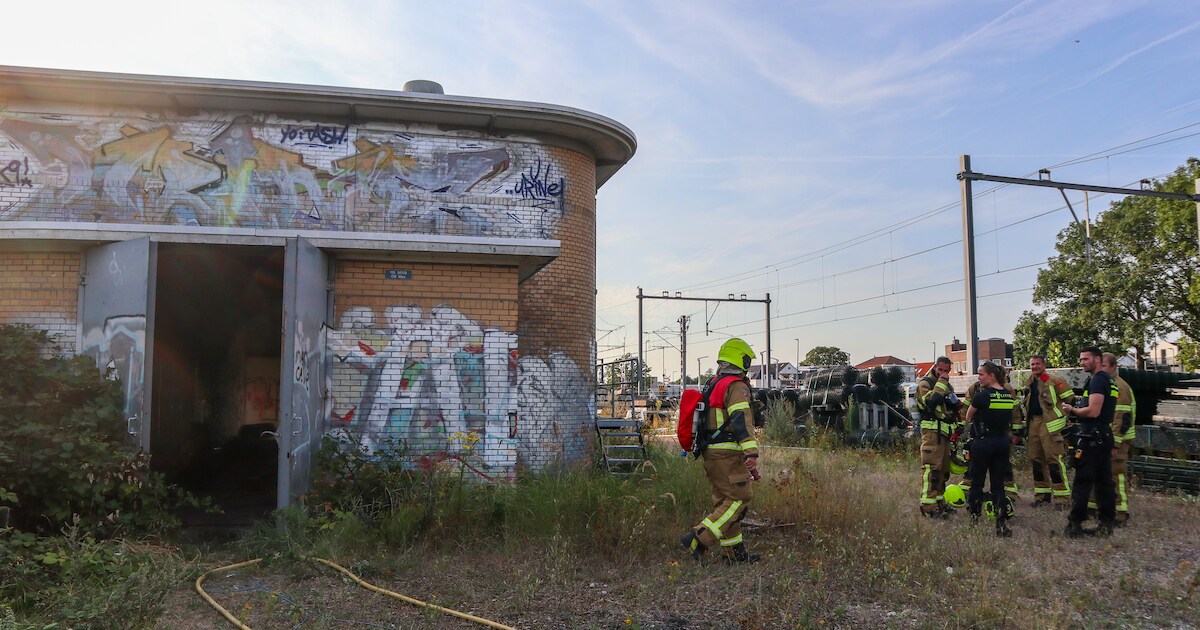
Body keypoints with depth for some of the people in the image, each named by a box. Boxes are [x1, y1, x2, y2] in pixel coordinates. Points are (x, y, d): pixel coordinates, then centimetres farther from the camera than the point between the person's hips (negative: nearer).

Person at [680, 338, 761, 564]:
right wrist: (751, 452, -32)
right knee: (740, 497, -4)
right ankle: (699, 538, -12)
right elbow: (741, 420, -25)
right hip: (727, 454, -9)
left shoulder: (712, 384, 17)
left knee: (724, 500, 13)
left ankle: (736, 553, 19)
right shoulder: (737, 386, -12)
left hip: (709, 452, 9)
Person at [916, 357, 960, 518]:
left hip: (944, 433, 9)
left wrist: (956, 426, 24)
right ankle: (928, 506, -15)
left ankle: (939, 501, 20)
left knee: (942, 469, 12)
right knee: (931, 469, -13)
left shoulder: (947, 385, 21)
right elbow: (930, 400, -26)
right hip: (931, 432, -9)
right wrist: (941, 382, -20)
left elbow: (953, 408, 32)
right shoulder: (925, 383, -6)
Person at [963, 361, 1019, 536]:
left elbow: (969, 416, -1)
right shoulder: (1009, 396, 4)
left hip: (983, 442, -5)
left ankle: (974, 519, 15)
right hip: (1003, 442, 5)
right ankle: (1002, 523, 2)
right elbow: (1009, 420, 13)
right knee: (998, 484, 9)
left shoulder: (982, 395, -14)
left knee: (977, 483, 8)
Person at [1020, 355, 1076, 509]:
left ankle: (1062, 497, -5)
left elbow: (1071, 400, -6)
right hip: (1033, 424, 7)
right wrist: (1025, 424, 24)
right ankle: (1042, 495, 21)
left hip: (1050, 425, -7)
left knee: (1053, 460, -11)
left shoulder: (1054, 381, -6)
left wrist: (1066, 419, -6)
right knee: (1036, 460, 11)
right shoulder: (1027, 383, 16)